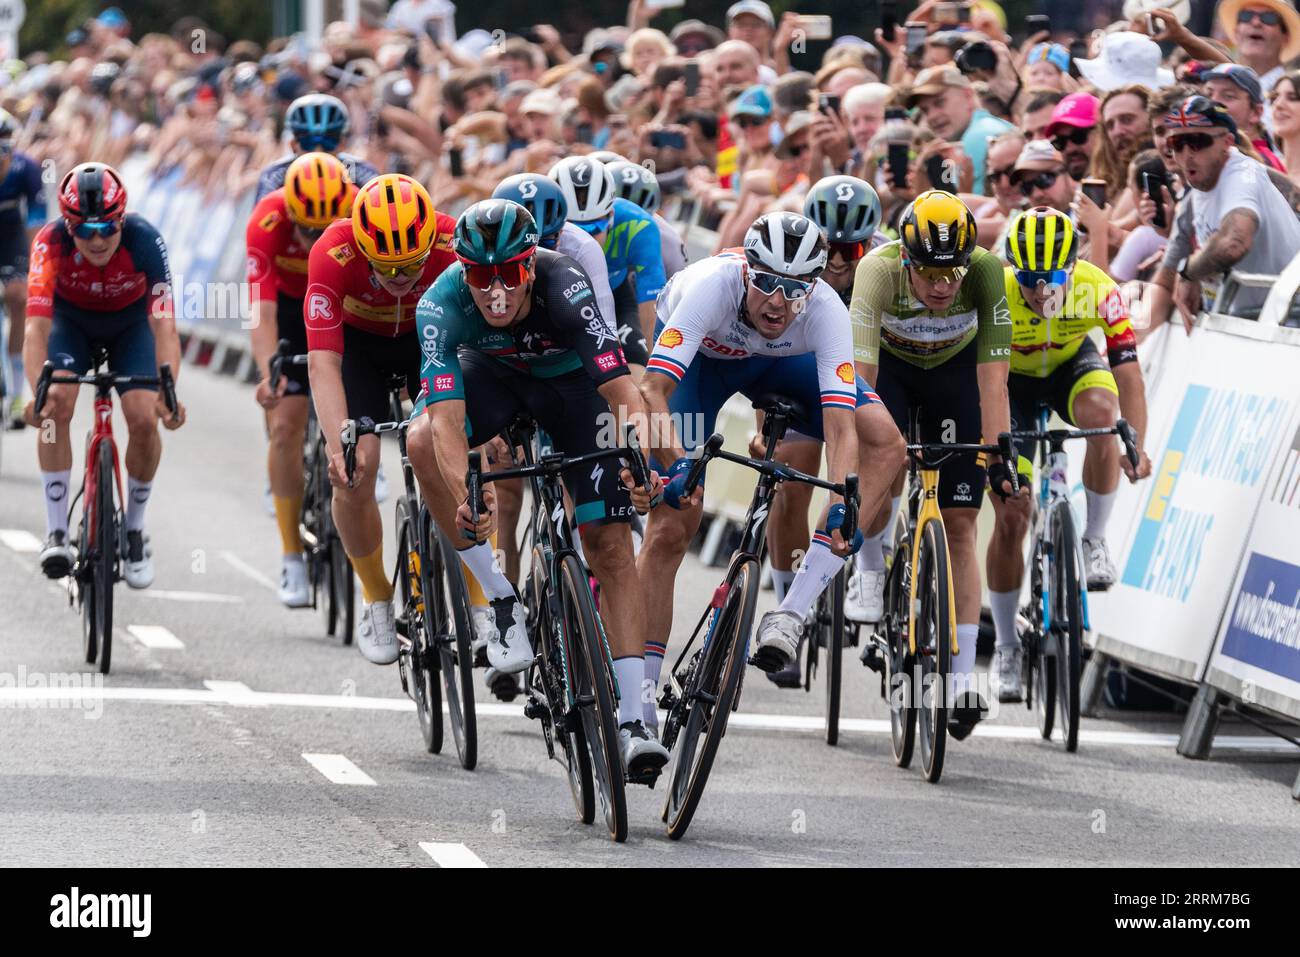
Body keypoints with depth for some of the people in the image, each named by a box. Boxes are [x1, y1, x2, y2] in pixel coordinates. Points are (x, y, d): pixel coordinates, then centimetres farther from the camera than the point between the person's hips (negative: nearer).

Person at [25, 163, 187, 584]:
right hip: (71, 321, 0)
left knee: (145, 420, -16)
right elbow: (36, 328, -42)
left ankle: (135, 529, 6)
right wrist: (37, 391, -57)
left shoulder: (144, 240, -35)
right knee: (56, 407, -24)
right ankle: (56, 532, -16)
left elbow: (164, 325, -41)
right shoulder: (51, 242, -35)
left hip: (129, 324, 0)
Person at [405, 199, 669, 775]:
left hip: (571, 376, -1)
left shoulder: (564, 288, -38)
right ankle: (502, 603, -16)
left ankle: (633, 723, -12)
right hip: (492, 370, 1)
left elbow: (623, 395, -44)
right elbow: (447, 420, -43)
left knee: (609, 542, -13)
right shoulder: (442, 305, -34)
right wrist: (467, 495, -60)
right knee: (423, 441, -31)